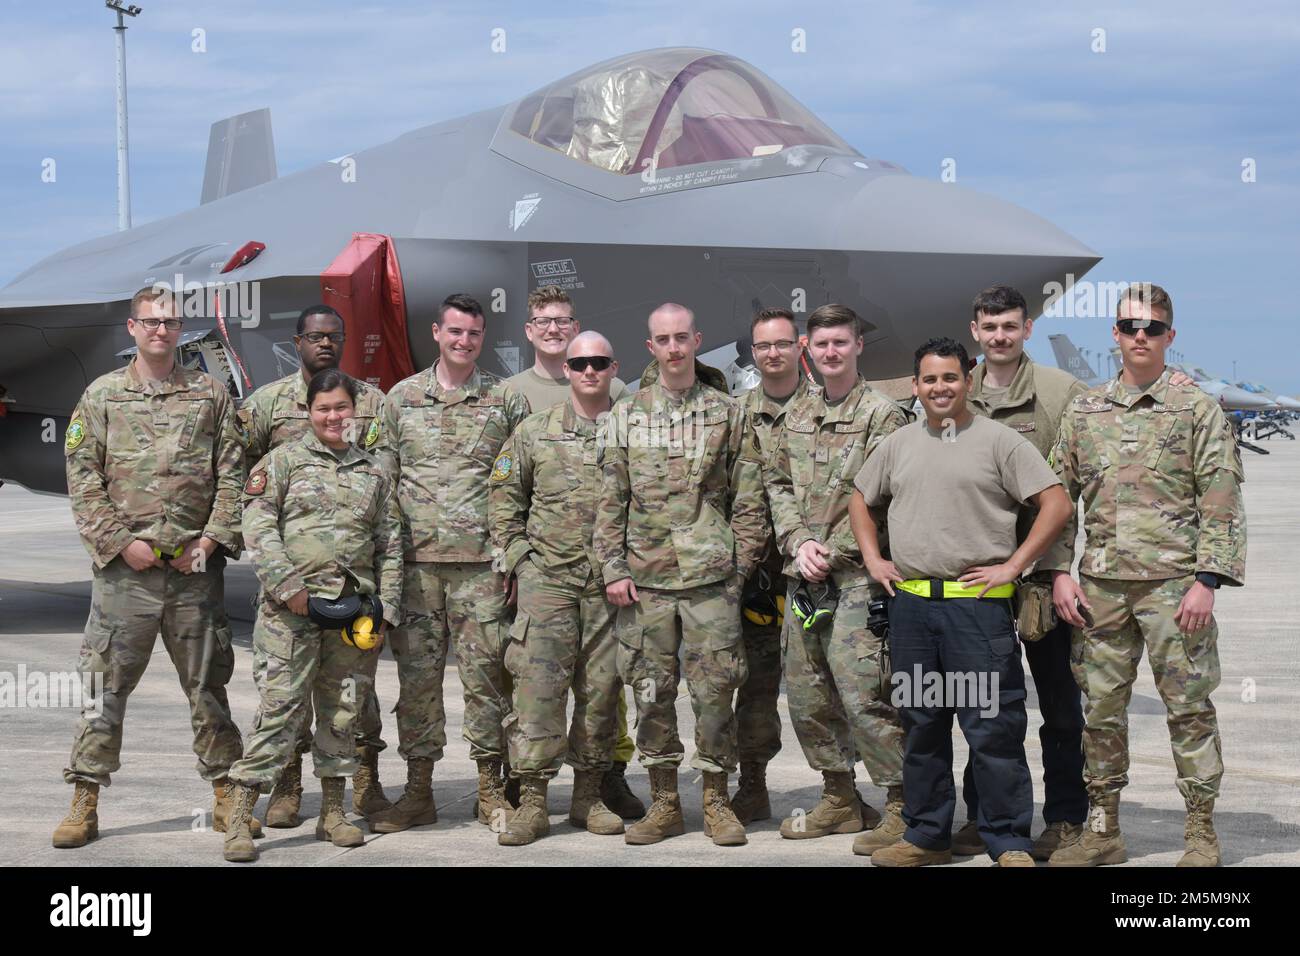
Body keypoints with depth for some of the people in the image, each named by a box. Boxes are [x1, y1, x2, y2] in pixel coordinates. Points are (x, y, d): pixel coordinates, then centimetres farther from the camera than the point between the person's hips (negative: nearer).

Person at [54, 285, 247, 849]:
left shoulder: (210, 396, 9)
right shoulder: (102, 396, 6)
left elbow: (232, 477, 6)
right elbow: (83, 479, 1)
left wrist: (211, 540, -5)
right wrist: (121, 541, -8)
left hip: (195, 568, 1)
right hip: (125, 569, -1)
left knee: (207, 685, 8)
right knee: (106, 686, 0)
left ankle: (225, 795, 17)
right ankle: (84, 803, 6)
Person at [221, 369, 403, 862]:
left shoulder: (374, 471, 15)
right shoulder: (284, 460, 4)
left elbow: (389, 544, 16)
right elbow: (259, 527, -4)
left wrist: (385, 607, 6)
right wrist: (289, 588, -13)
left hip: (354, 607, 4)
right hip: (293, 606, -4)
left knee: (343, 709, 9)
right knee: (280, 705, -9)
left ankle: (333, 813, 21)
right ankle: (239, 819, -6)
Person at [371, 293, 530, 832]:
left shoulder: (506, 401, 7)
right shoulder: (401, 398, 10)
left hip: (482, 561, -1)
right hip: (416, 559, 1)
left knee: (485, 672, 0)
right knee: (417, 673, 4)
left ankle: (491, 789, 10)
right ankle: (418, 791, 12)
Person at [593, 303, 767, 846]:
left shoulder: (727, 414, 6)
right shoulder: (627, 415, 9)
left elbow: (749, 501, 6)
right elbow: (610, 501, 8)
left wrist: (741, 564, -1)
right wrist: (613, 567, 0)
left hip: (711, 577, -1)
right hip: (645, 579, 2)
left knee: (714, 690, -1)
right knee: (651, 693, 4)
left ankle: (716, 800, 10)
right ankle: (663, 802, 14)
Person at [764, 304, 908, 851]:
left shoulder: (882, 415, -5)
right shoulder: (797, 416, 16)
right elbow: (778, 485, 14)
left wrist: (833, 551, -13)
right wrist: (798, 541, -2)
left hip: (856, 576, -7)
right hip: (802, 577, 7)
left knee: (863, 694, -13)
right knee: (807, 694, 11)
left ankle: (905, 806, -4)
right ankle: (840, 799, 24)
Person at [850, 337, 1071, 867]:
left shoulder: (997, 440, -2)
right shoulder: (898, 445, 13)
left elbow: (1056, 503, -6)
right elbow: (860, 499, 28)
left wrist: (1011, 566, -9)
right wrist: (873, 559, 15)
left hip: (978, 602, -5)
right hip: (909, 604, 5)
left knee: (993, 727, -5)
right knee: (920, 725, 12)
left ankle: (1009, 842, 2)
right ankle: (926, 836, 22)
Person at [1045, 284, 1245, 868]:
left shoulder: (1197, 410, 1)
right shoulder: (1084, 412, 12)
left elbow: (1221, 503, -3)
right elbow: (1059, 496, 13)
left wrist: (1206, 581, -11)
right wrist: (1059, 572, 3)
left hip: (1173, 582, -3)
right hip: (1100, 583, 4)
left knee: (1188, 706, -1)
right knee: (1100, 706, 7)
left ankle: (1202, 831, 9)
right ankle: (1102, 830, 16)